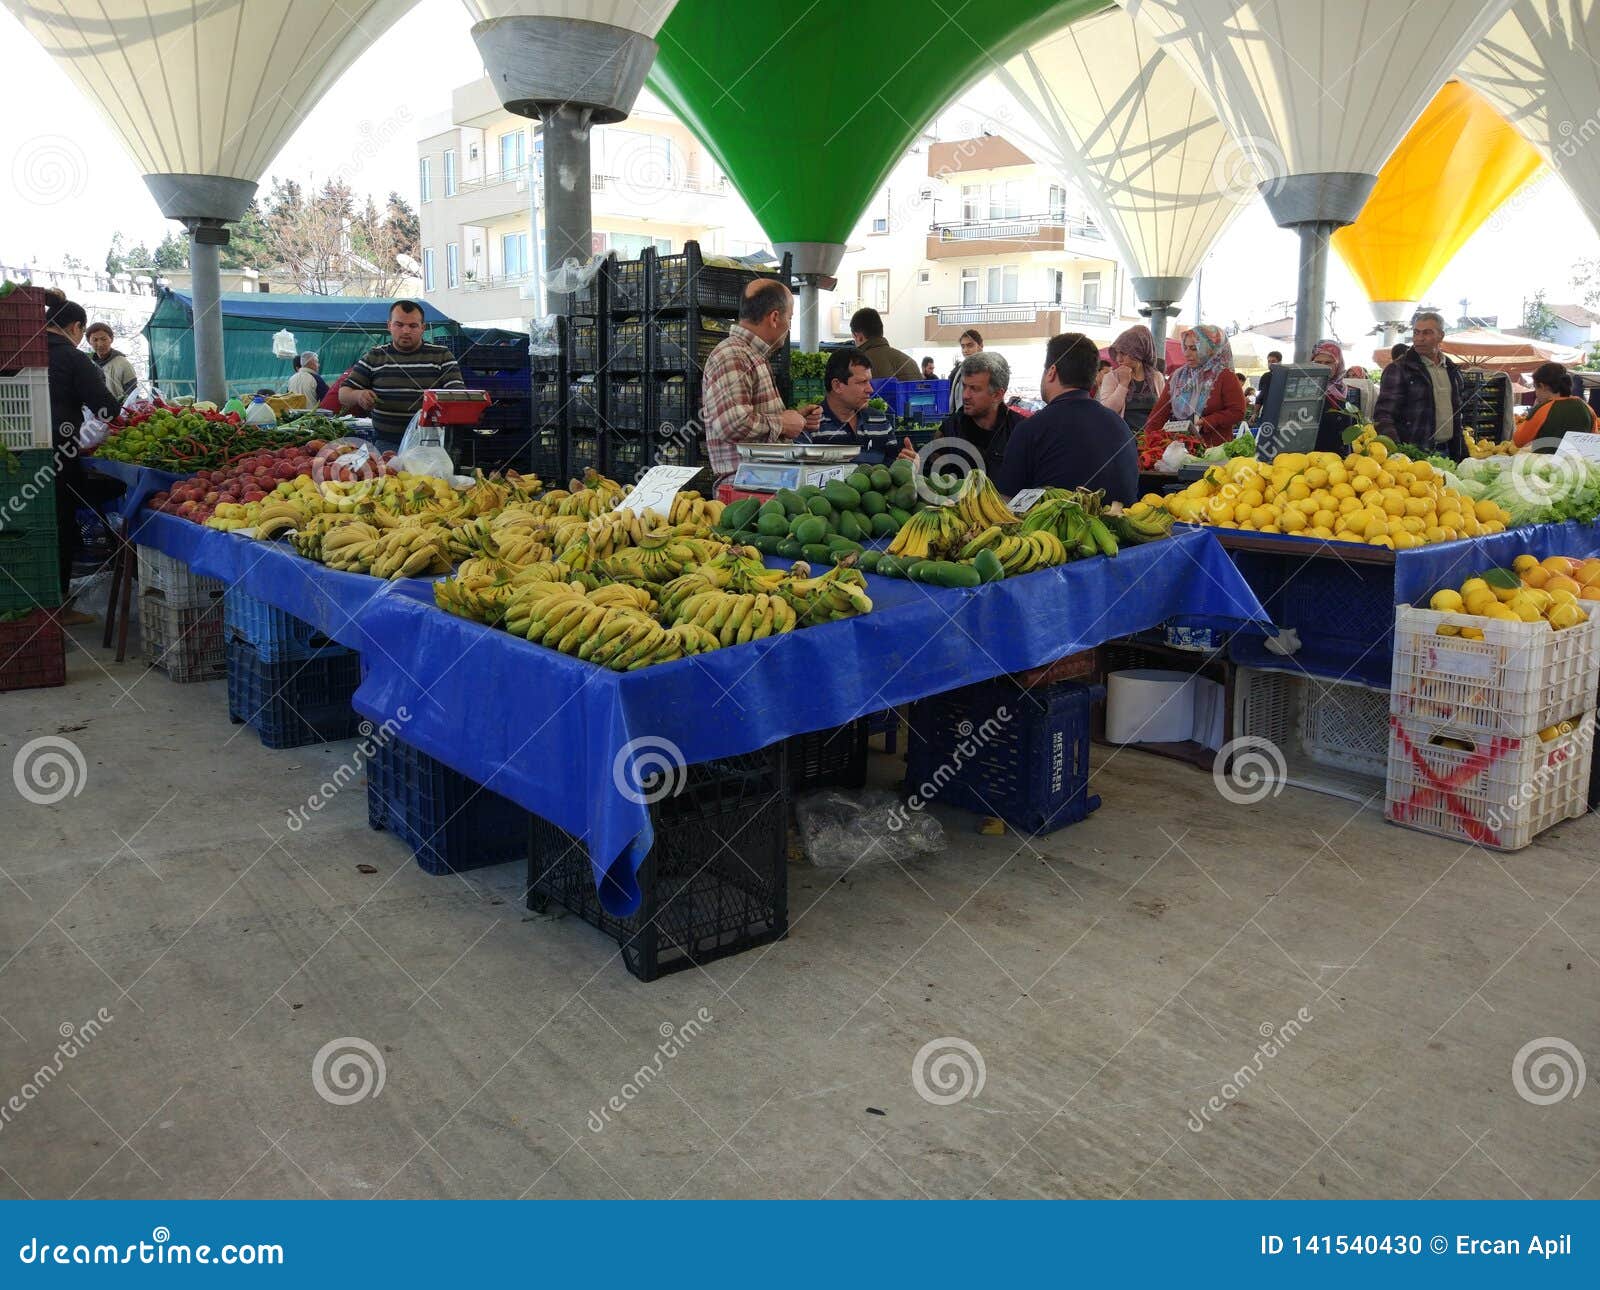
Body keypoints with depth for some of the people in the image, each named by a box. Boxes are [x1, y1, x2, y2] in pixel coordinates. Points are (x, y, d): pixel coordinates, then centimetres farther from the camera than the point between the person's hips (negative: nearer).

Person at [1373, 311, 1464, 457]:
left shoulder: (1452, 370, 15)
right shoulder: (1398, 369, -6)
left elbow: (1456, 416, 23)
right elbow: (1383, 416, -13)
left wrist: (1461, 454, 17)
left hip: (1445, 451, 6)